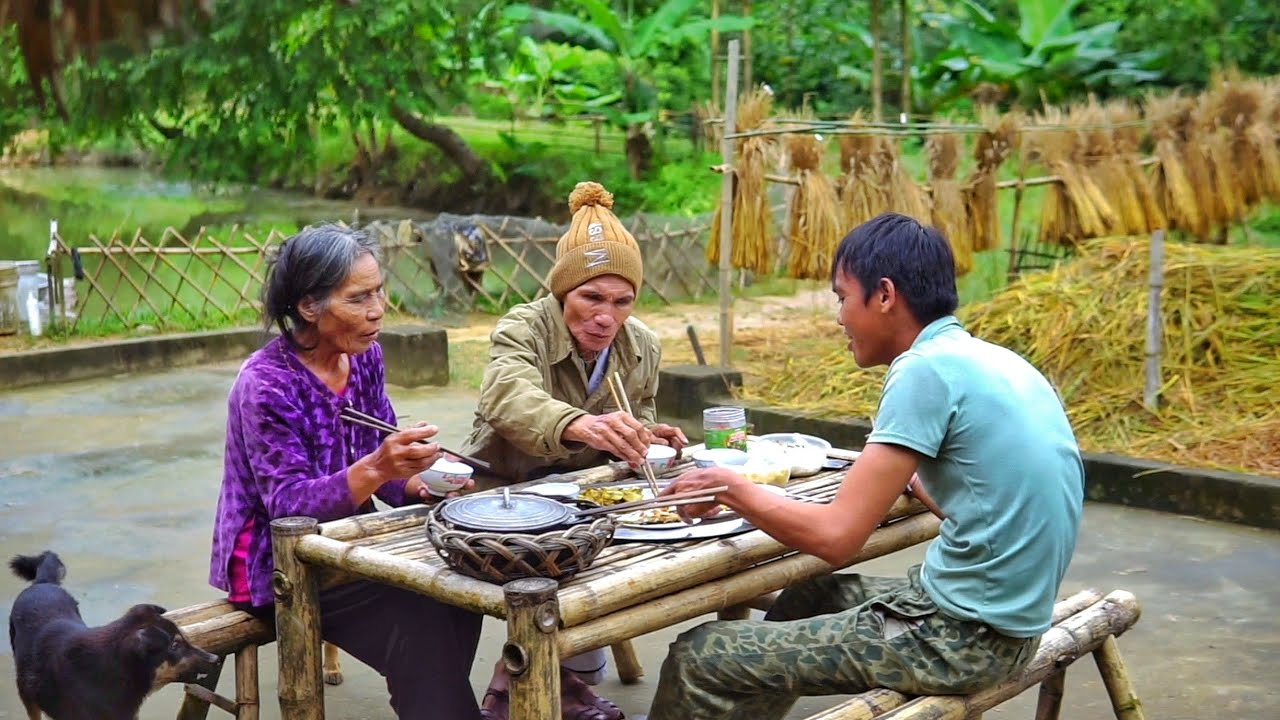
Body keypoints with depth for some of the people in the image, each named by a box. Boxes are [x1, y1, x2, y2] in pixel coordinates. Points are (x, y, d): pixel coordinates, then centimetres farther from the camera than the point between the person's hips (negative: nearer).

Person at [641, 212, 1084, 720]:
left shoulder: (927, 368, -17)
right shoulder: (993, 361, 8)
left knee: (699, 658, -4)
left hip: (962, 636, -10)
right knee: (809, 595, 29)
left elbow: (836, 537, -20)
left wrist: (733, 490, -6)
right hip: (1002, 619, 10)